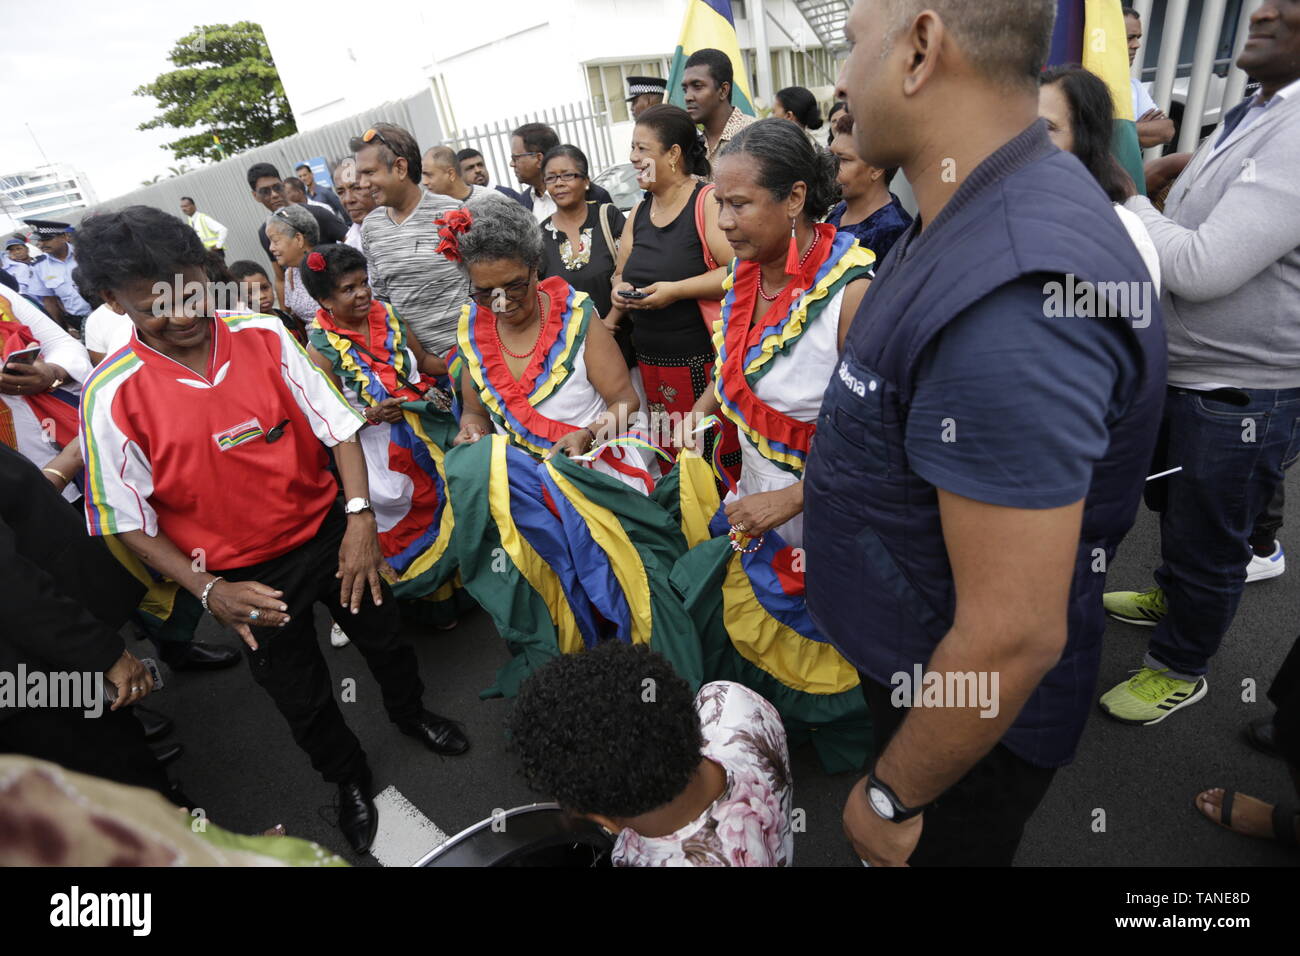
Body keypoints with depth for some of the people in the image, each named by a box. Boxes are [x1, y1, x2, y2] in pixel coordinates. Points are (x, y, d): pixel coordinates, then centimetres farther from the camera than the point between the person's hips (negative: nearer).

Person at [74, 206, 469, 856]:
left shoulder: (264, 338, -12)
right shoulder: (111, 397, -16)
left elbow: (338, 426, -9)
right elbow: (129, 521, -9)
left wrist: (360, 517, -19)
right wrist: (208, 590, -18)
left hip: (327, 533, 2)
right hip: (243, 575, -1)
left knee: (384, 638, 22)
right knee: (300, 695, 17)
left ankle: (410, 712, 55)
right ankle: (348, 778, 47)